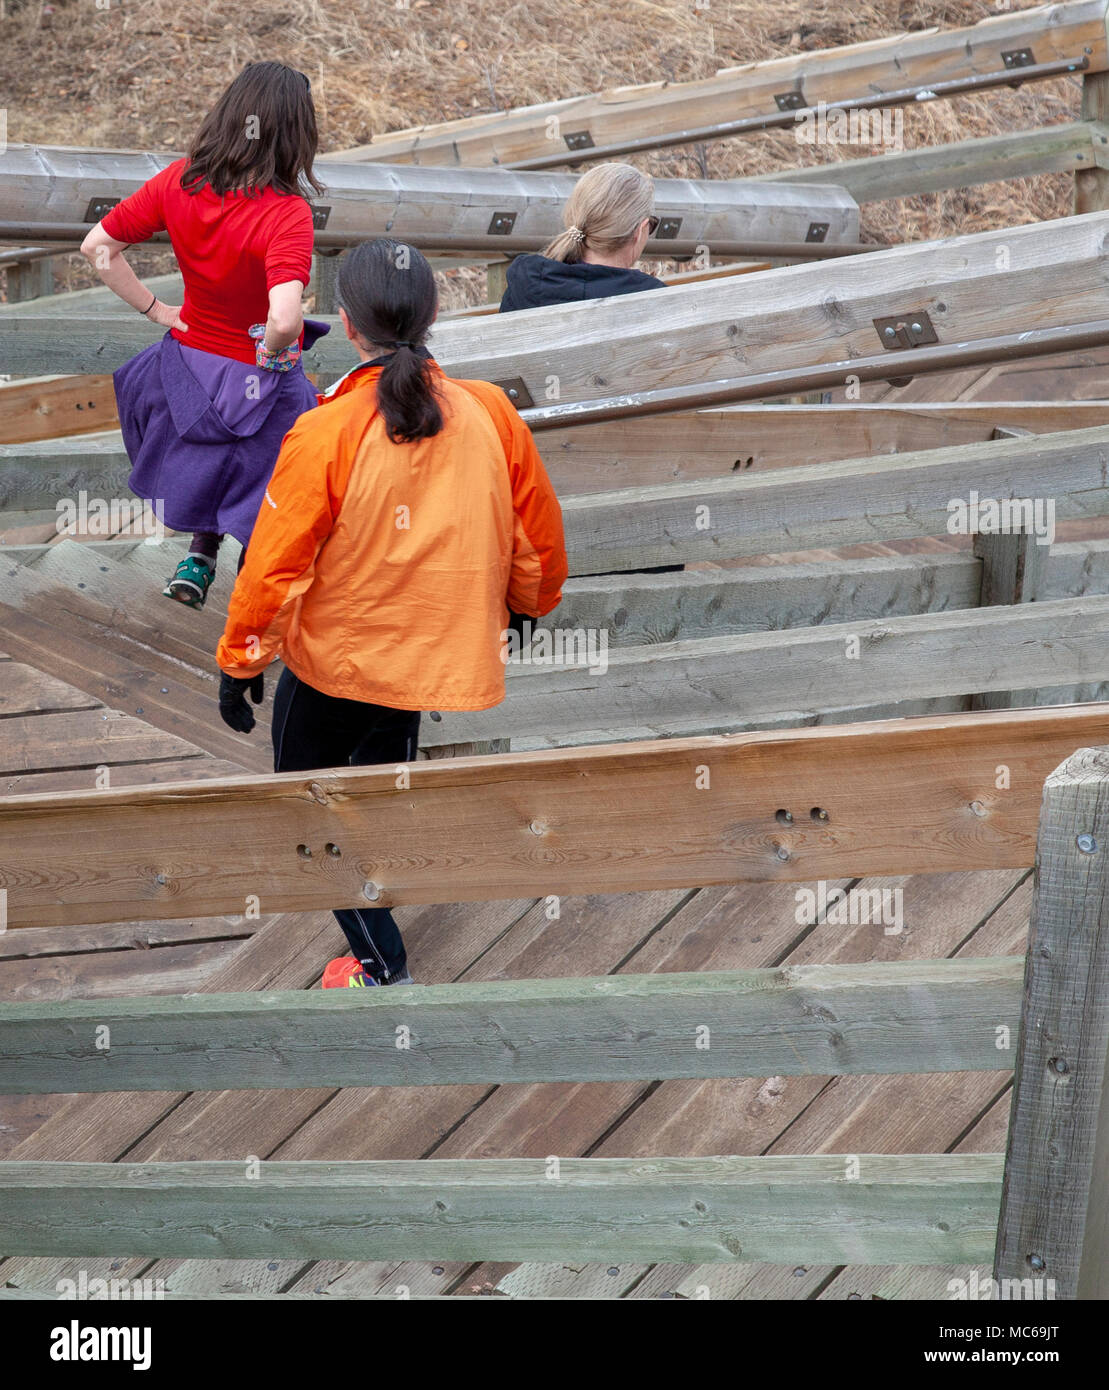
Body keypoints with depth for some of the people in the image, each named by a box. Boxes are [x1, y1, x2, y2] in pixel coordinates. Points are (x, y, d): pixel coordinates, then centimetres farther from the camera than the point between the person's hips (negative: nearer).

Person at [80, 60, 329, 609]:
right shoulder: (286, 214, -30)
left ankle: (199, 555, 37)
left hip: (189, 358, 5)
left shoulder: (181, 182, -14)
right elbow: (284, 319, -43)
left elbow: (98, 246, -7)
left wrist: (153, 307, 1)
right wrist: (271, 352, -20)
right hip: (259, 378, -5)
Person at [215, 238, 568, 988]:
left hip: (333, 657, -4)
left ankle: (383, 968, 11)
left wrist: (240, 661, 0)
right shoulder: (492, 413, -11)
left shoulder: (324, 434, -22)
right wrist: (529, 603, 23)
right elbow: (540, 535, 2)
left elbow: (276, 567, -15)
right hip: (442, 646, 4)